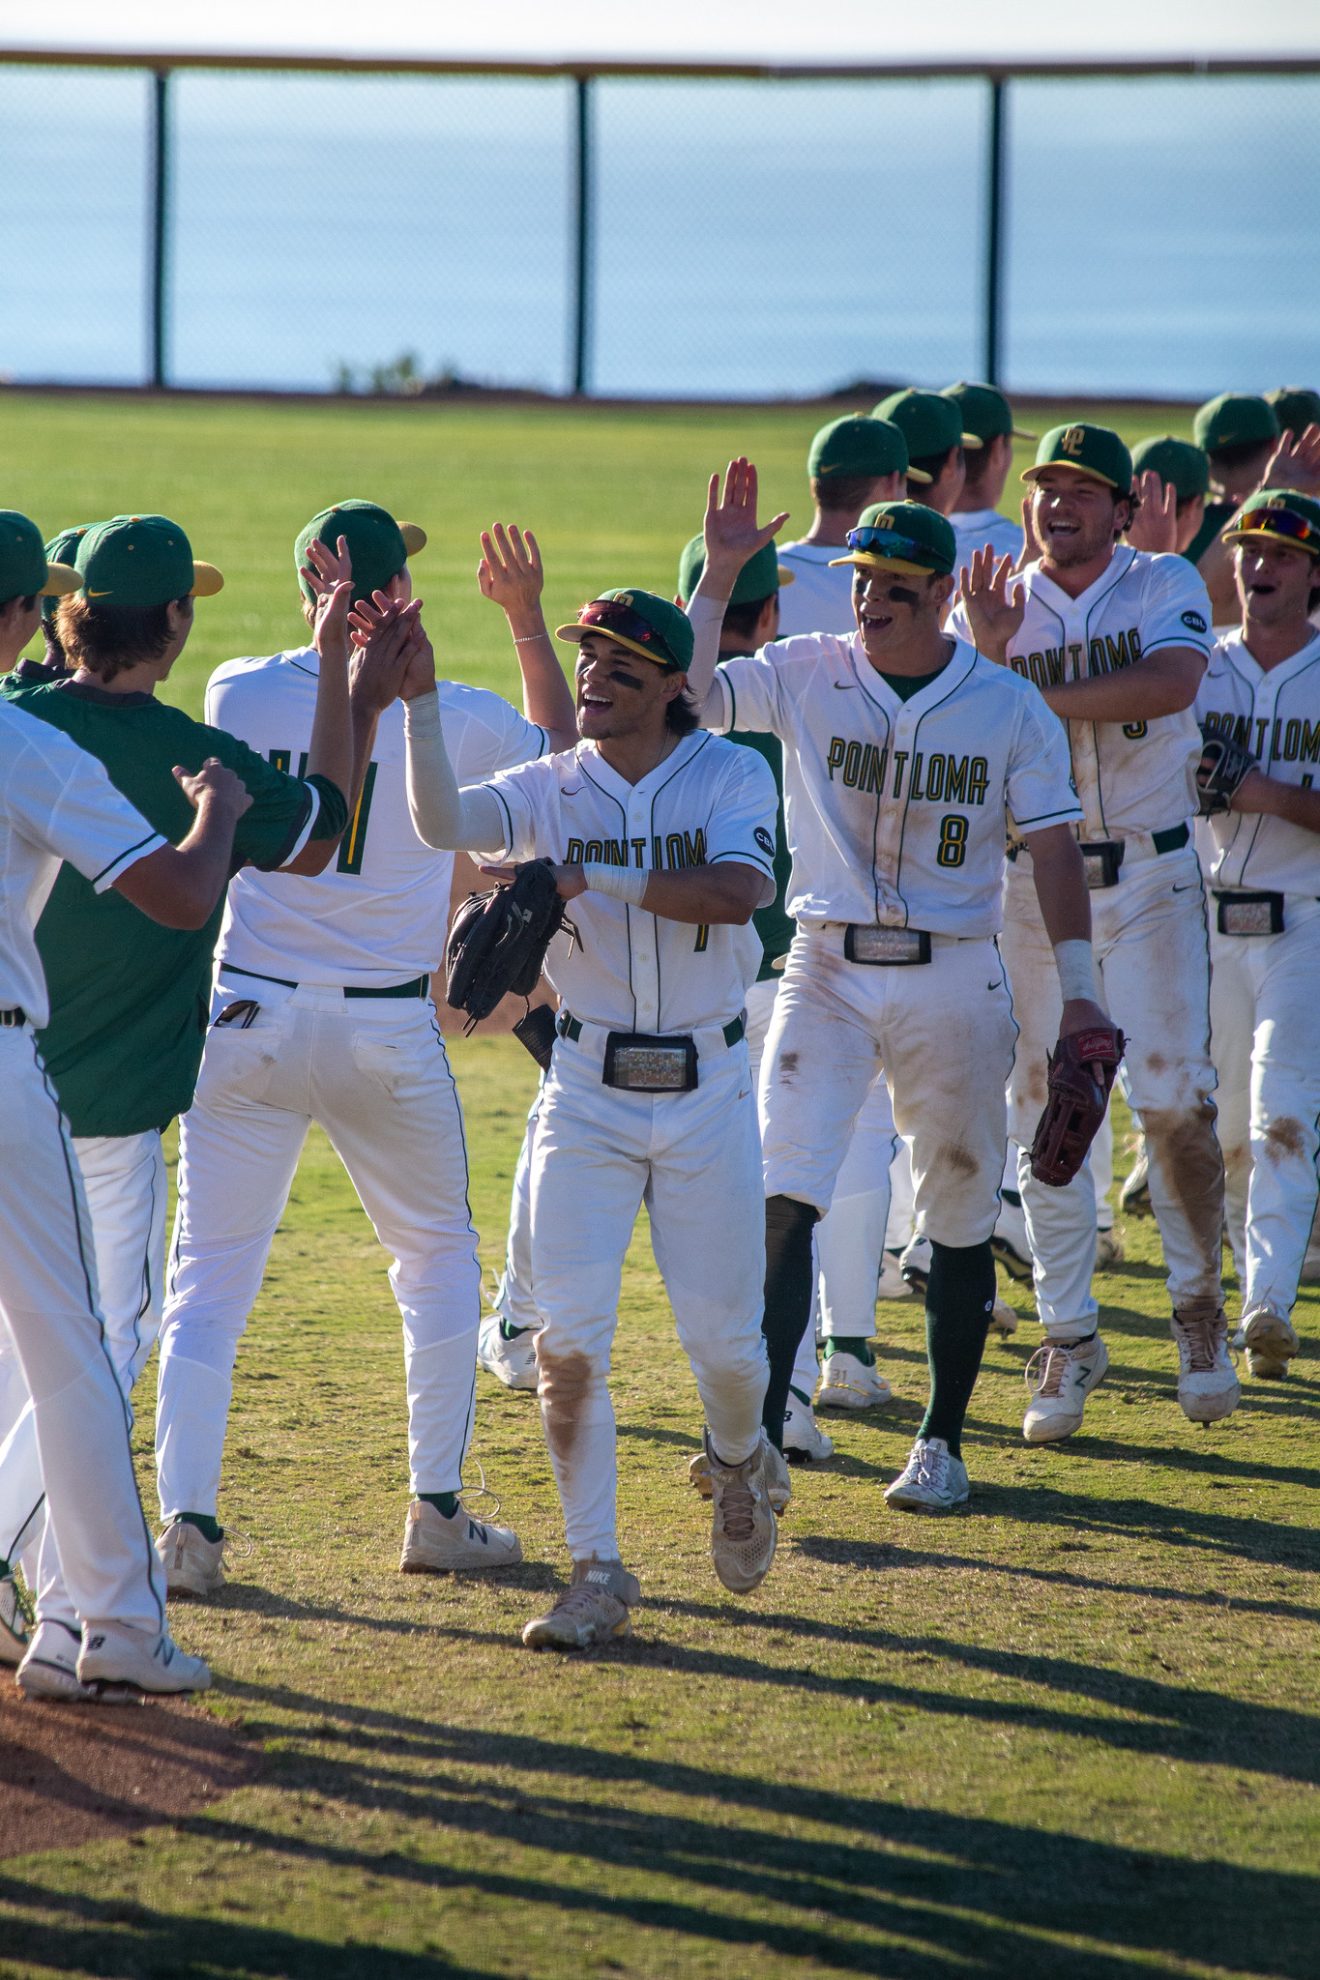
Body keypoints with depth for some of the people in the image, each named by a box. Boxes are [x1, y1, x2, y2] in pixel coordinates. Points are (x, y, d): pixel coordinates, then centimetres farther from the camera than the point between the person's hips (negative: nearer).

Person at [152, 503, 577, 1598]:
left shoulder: (237, 693, -5)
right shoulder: (454, 718, -6)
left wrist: (337, 613, 7)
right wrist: (530, 619, 18)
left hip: (247, 1022, 1)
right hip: (387, 1032, -1)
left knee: (210, 1274, 5)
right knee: (439, 1260, 18)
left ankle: (187, 1526, -4)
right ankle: (438, 1514, 17)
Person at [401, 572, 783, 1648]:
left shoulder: (731, 775, -6)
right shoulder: (551, 789, -2)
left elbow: (741, 891, -25)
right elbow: (442, 820, -21)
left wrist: (591, 877, -28)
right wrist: (418, 699, -33)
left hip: (708, 1090, -1)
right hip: (589, 1093, 1)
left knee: (724, 1336, 4)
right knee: (569, 1337, -8)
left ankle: (740, 1461, 39)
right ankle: (598, 1573, 1)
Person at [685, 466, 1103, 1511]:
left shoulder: (1010, 706, -2)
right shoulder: (807, 674, 0)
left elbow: (1054, 846, 0)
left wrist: (1079, 988, -6)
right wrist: (720, 575, -17)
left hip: (954, 982, 0)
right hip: (828, 971, 0)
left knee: (961, 1218, 8)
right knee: (783, 1200, -14)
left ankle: (943, 1442, 22)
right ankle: (761, 1437, -16)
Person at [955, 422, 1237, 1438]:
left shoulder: (1166, 587, -3)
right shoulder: (993, 602, 3)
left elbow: (1171, 683, -23)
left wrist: (1036, 697, -23)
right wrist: (988, 653, -25)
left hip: (1152, 872, -2)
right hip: (1034, 878, 2)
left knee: (1177, 1101, -7)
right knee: (1045, 1113, 2)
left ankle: (1199, 1301, 11)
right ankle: (1071, 1337, 10)